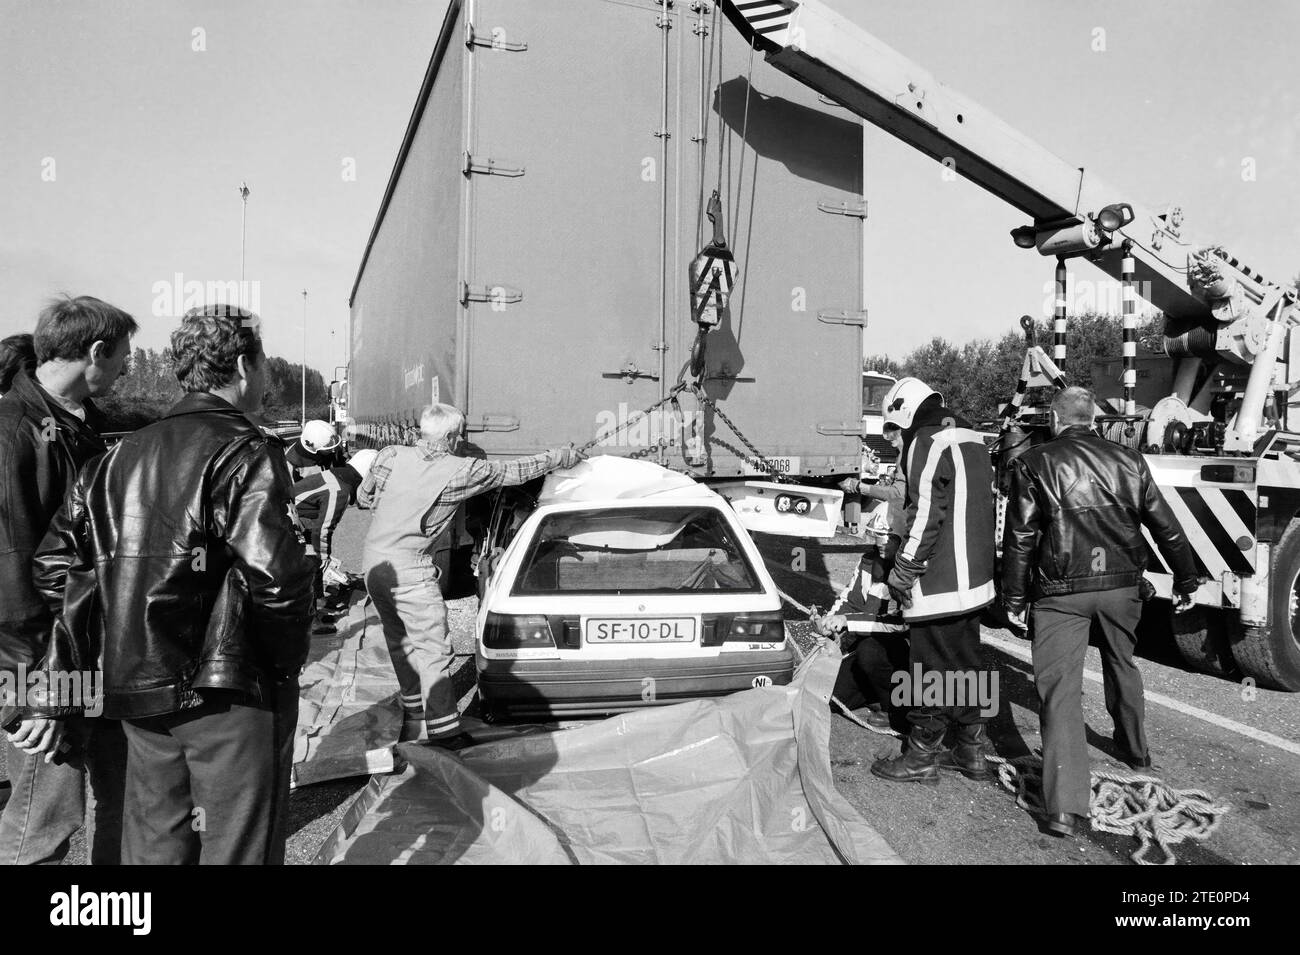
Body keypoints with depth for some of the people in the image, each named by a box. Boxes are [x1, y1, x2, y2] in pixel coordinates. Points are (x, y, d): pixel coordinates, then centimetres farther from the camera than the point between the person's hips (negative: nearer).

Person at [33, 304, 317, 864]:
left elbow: (56, 562, 9)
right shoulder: (244, 453, -14)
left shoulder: (123, 455, 10)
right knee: (236, 847, 6)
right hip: (230, 694, -7)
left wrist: (109, 651, 11)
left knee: (155, 844, 21)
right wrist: (287, 661, -10)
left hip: (138, 690, 8)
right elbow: (275, 576, -26)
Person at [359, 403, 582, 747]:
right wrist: (560, 457, 9)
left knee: (401, 644, 20)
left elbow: (363, 497, 13)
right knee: (434, 649, 4)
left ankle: (414, 719, 34)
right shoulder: (461, 472, -13)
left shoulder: (391, 456, -1)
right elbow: (515, 471, -3)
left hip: (374, 561, 7)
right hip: (409, 571, -7)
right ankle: (443, 730, 10)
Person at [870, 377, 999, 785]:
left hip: (939, 583, -9)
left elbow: (925, 516, -20)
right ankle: (972, 751, 26)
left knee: (931, 668, 0)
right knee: (967, 663, 17)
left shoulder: (927, 443, -14)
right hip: (975, 579, 10)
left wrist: (903, 571, -15)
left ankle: (921, 758, 10)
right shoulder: (972, 439, 15)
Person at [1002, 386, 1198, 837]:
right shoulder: (1129, 461, 4)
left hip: (1061, 591, -4)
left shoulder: (1034, 464, -7)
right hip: (1121, 584, 4)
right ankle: (1135, 750, 49)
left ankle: (1064, 808, -9)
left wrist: (1014, 597, 1)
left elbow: (1019, 537, -7)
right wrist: (1186, 581, 19)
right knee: (1122, 666, 27)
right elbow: (1166, 527, 8)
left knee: (1059, 687, -4)